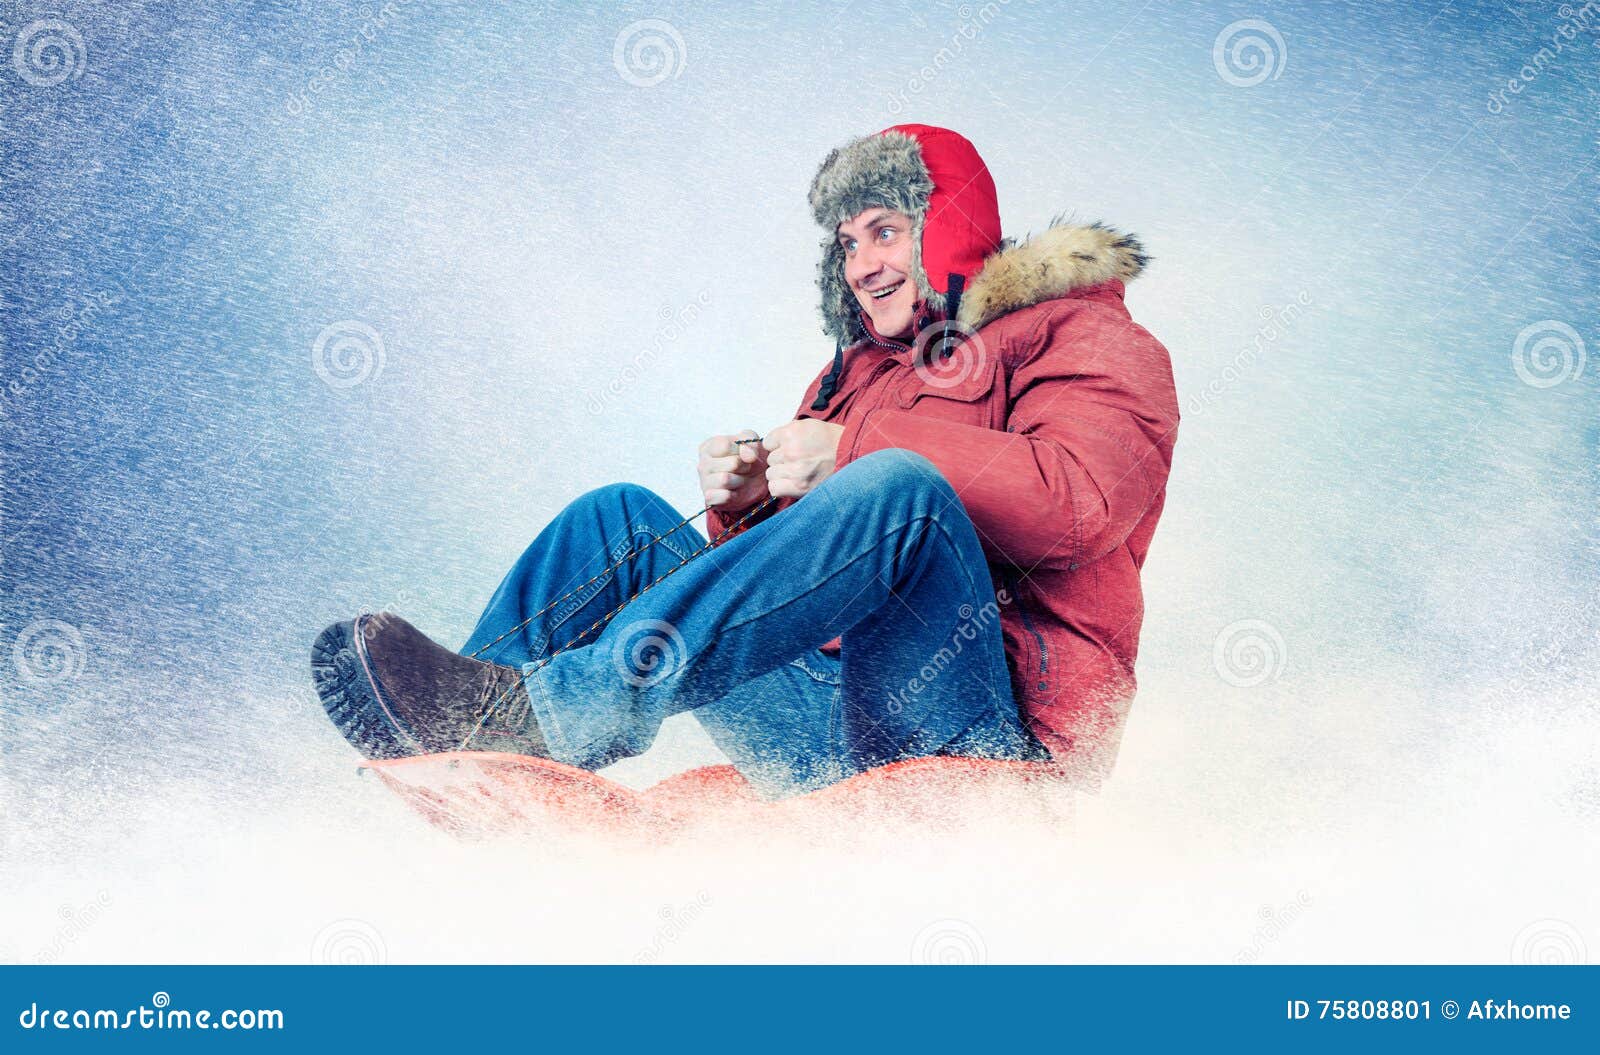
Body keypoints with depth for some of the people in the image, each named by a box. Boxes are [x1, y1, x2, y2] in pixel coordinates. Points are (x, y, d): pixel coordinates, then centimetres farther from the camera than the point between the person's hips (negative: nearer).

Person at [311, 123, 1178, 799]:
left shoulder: (1083, 338, 6)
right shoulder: (857, 373, 25)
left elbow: (1075, 504, -16)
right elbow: (794, 560, 21)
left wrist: (855, 452, -15)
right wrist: (744, 504, -2)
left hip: (992, 723, -6)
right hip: (834, 738, 6)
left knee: (896, 488, -32)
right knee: (624, 518, 1)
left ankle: (551, 707, -37)